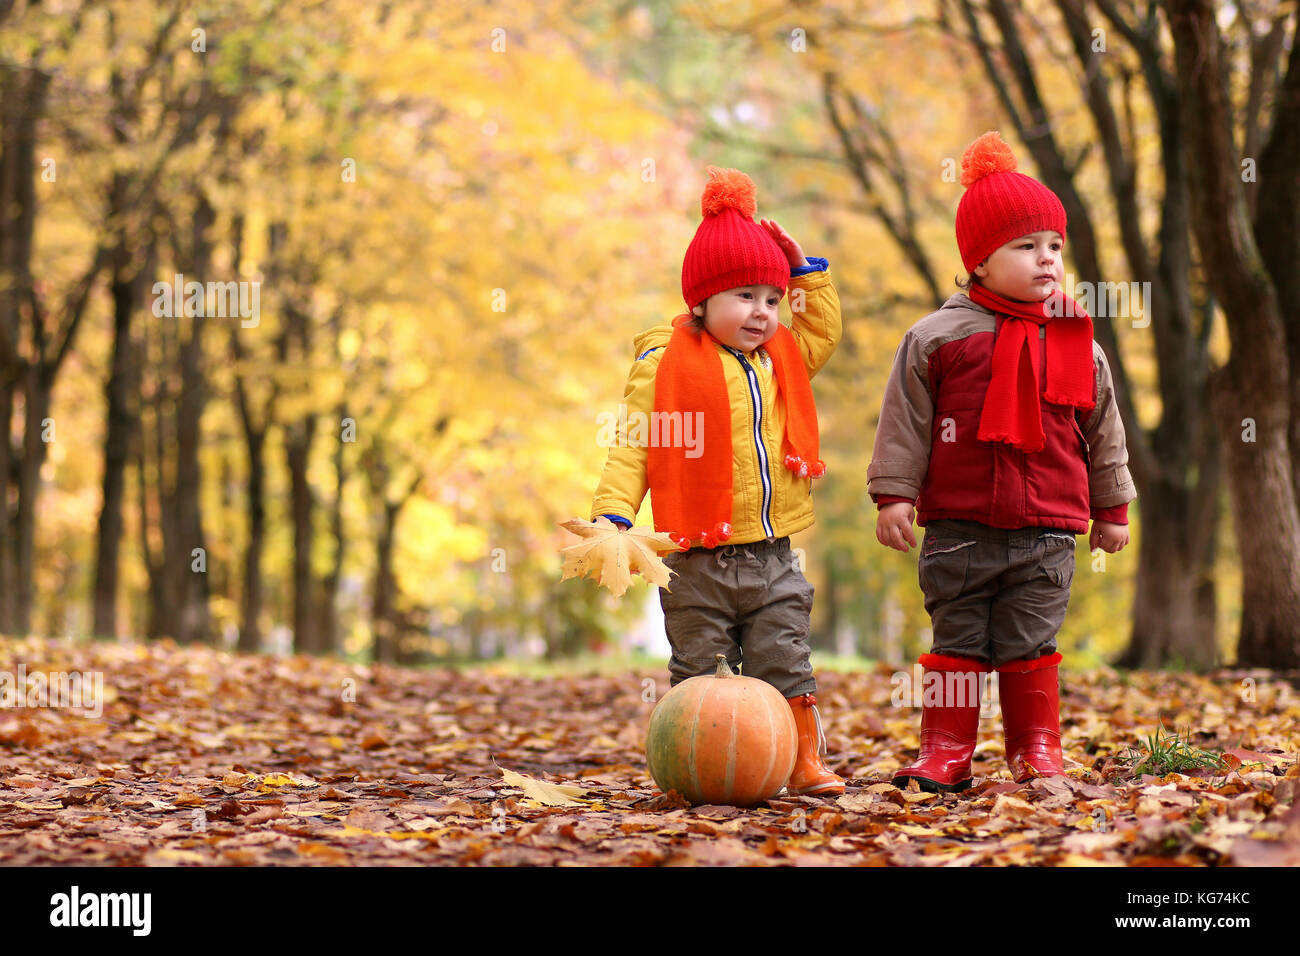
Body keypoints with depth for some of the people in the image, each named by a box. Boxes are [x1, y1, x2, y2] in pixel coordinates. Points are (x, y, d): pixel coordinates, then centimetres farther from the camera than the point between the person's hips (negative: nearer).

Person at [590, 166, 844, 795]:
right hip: (699, 560, -4)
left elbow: (823, 329, 30)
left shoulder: (783, 360, 11)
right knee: (699, 673, 4)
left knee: (785, 665, 6)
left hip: (772, 554, 4)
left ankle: (806, 764, 11)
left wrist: (803, 266, 18)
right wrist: (614, 514, -17)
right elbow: (633, 448, -6)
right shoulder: (664, 364, -5)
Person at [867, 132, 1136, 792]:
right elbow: (905, 421, 1)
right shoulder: (938, 338, -2)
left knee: (1031, 644, 5)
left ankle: (1036, 749, 15)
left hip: (1047, 531, 1)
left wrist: (1111, 508, 18)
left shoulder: (1078, 344, 6)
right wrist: (894, 493, -3)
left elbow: (1102, 432, 15)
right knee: (956, 640, 5)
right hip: (959, 526, -1)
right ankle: (946, 751, 12)